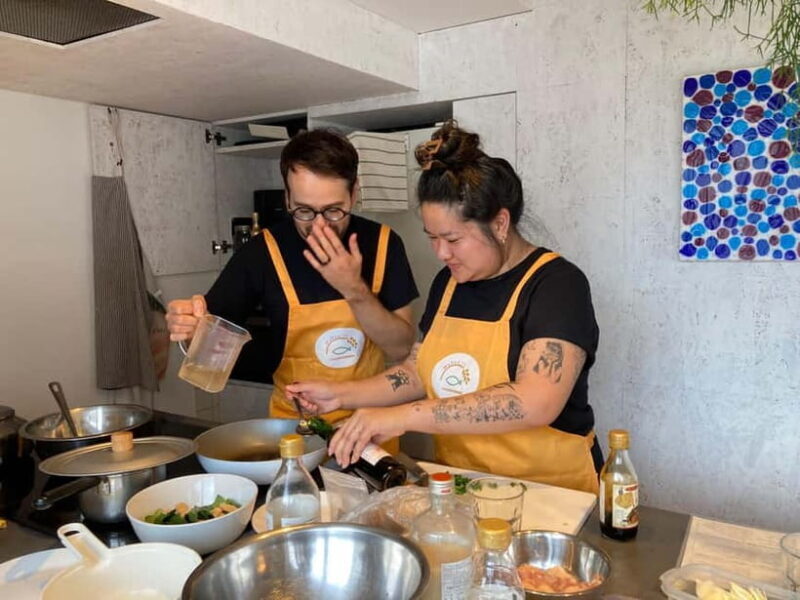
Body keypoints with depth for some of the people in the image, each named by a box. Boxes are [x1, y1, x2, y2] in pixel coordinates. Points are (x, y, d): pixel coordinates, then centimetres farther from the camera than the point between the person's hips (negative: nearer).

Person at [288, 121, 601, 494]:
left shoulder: (557, 283, -12)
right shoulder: (448, 282, 9)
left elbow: (535, 403, -25)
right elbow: (419, 372, 15)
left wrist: (403, 415, -26)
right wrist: (341, 394, 2)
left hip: (549, 489, -5)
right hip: (458, 487, 5)